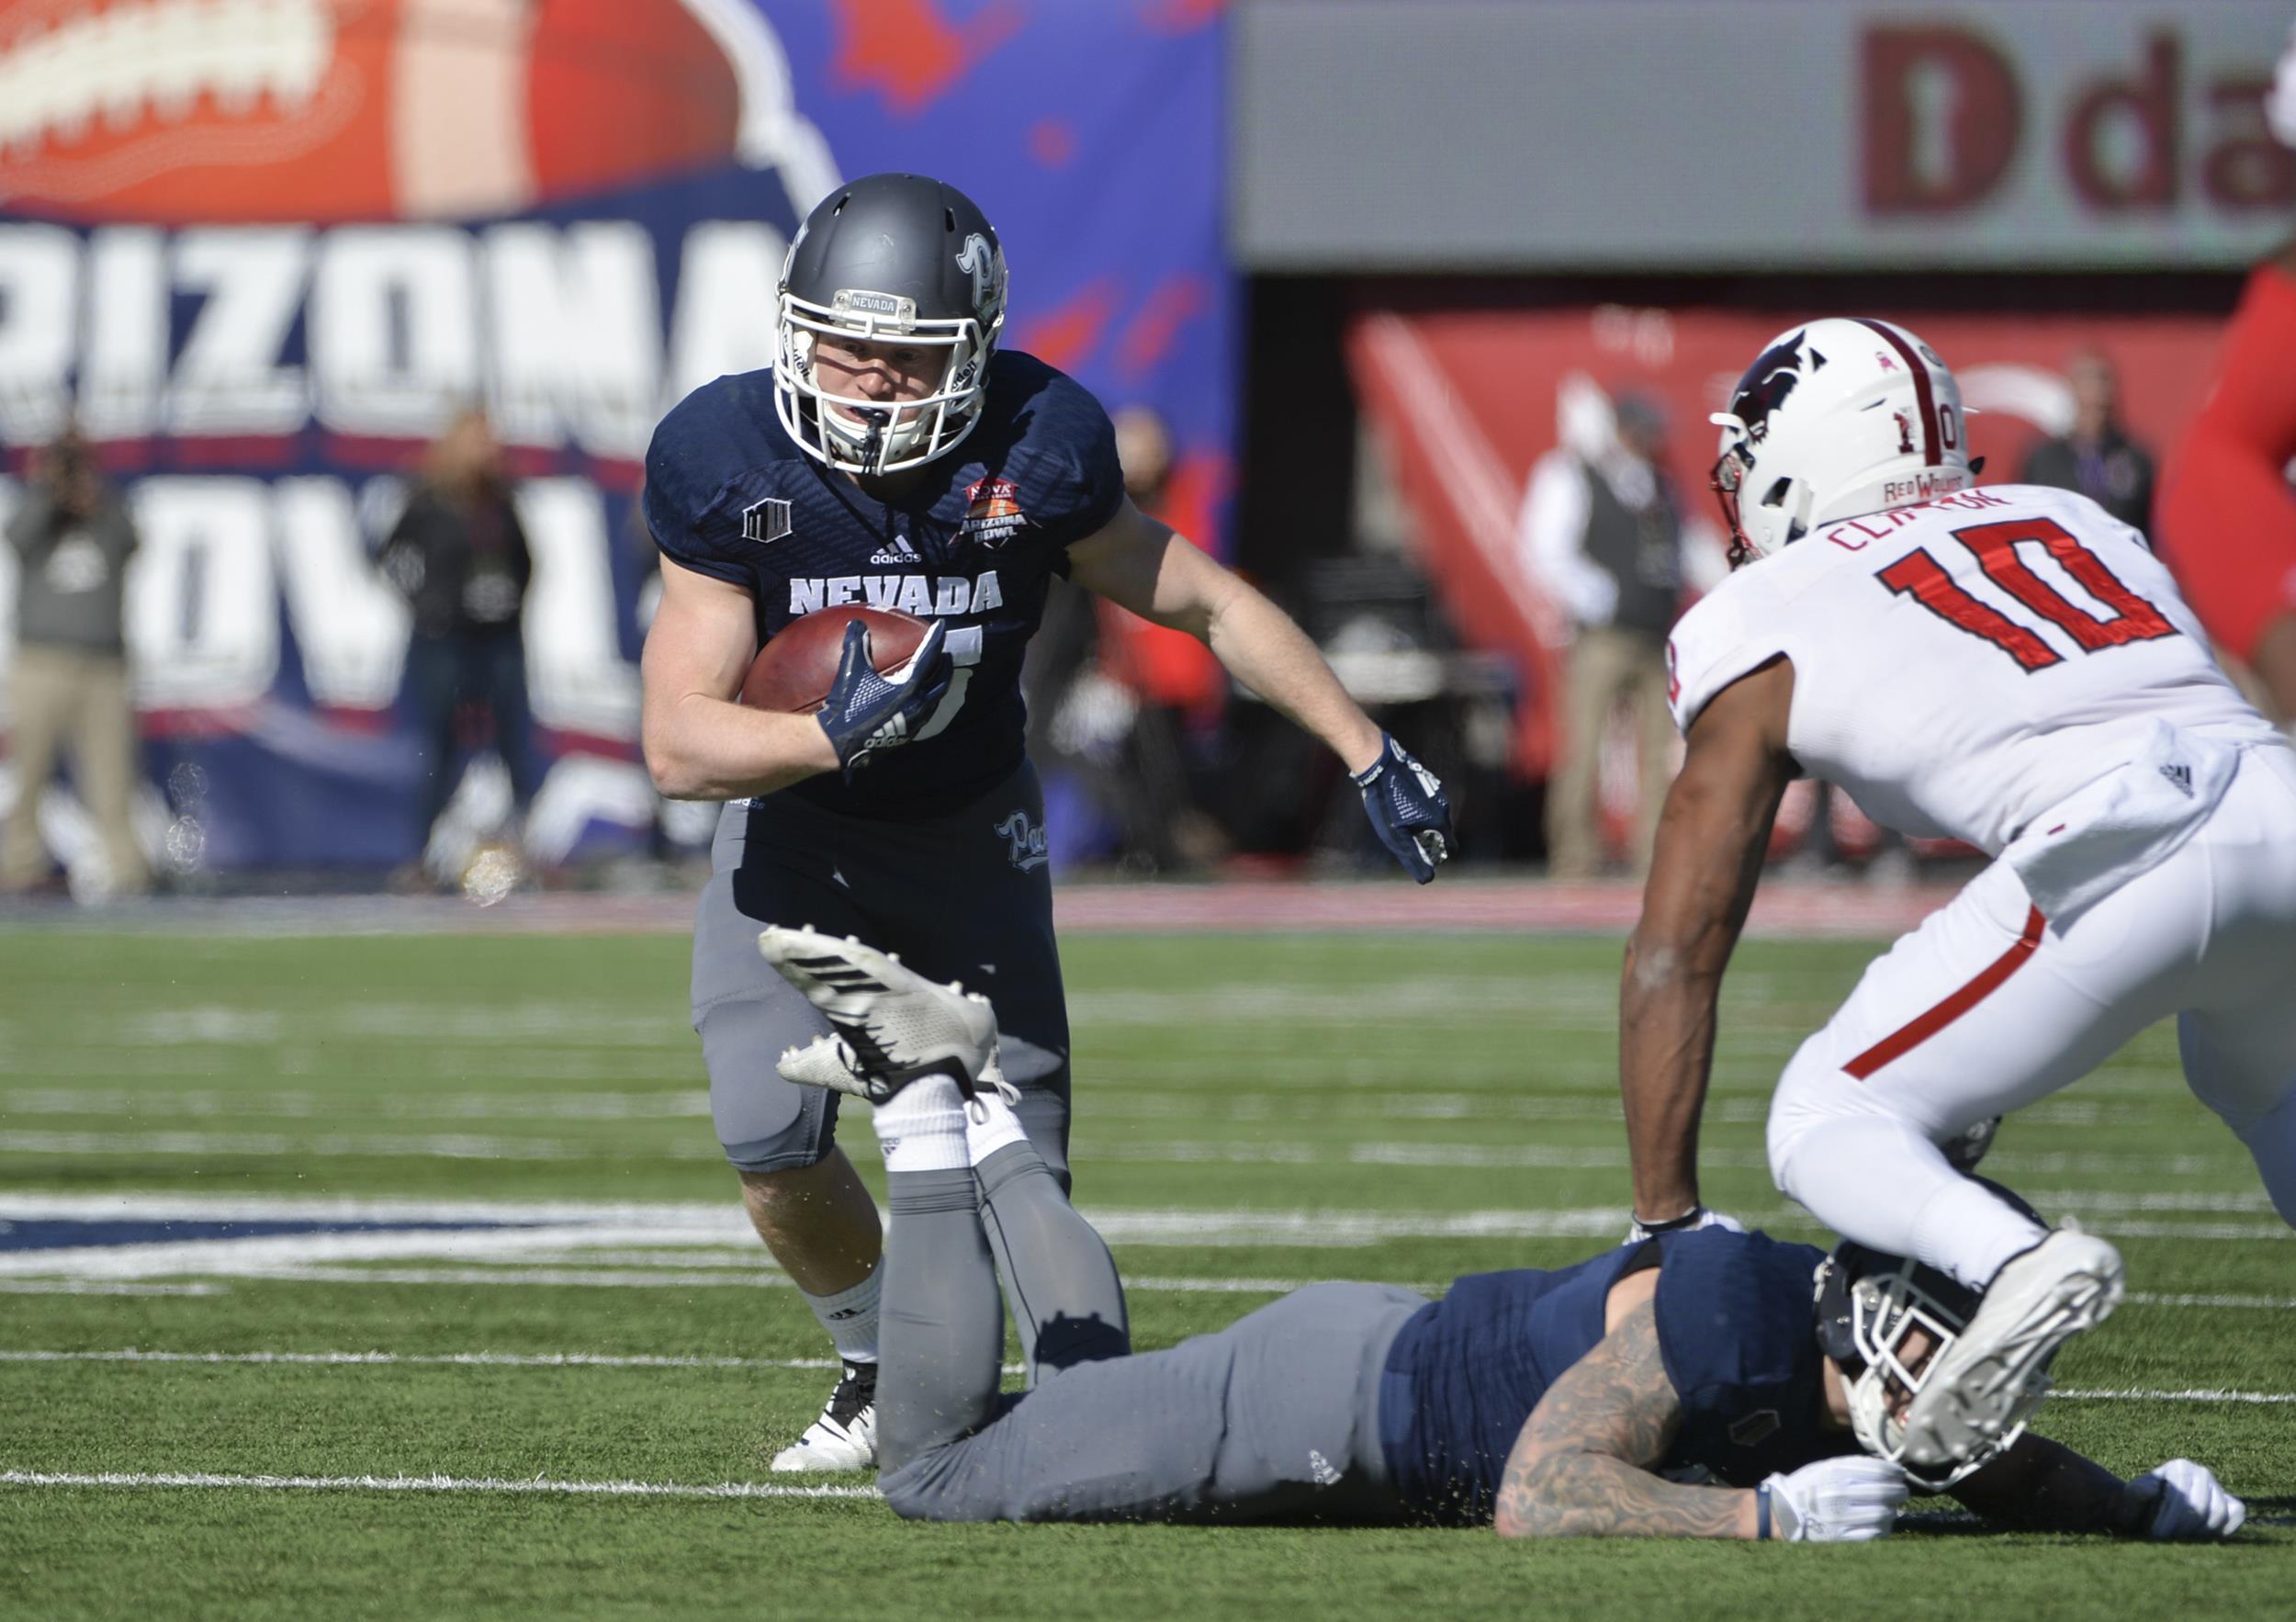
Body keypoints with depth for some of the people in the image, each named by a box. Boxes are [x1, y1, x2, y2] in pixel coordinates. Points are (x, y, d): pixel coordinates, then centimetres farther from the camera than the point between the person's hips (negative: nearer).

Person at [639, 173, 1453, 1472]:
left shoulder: (1036, 452, -22)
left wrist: (1370, 757, -5)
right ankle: (884, 1367, 11)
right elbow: (681, 743, -23)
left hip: (968, 828, 0)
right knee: (773, 1141, -17)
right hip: (796, 823, 0)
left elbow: (1210, 605, -6)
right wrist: (835, 733, -41)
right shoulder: (730, 465, -24)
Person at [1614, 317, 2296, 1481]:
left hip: (2124, 852, -6)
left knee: (1824, 1128, 9)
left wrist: (1664, 1223, 22)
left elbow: (1674, 956, 16)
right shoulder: (2072, 520, 31)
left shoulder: (1765, 629, 16)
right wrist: (1969, 1087, 41)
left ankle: (2014, 1262, -22)